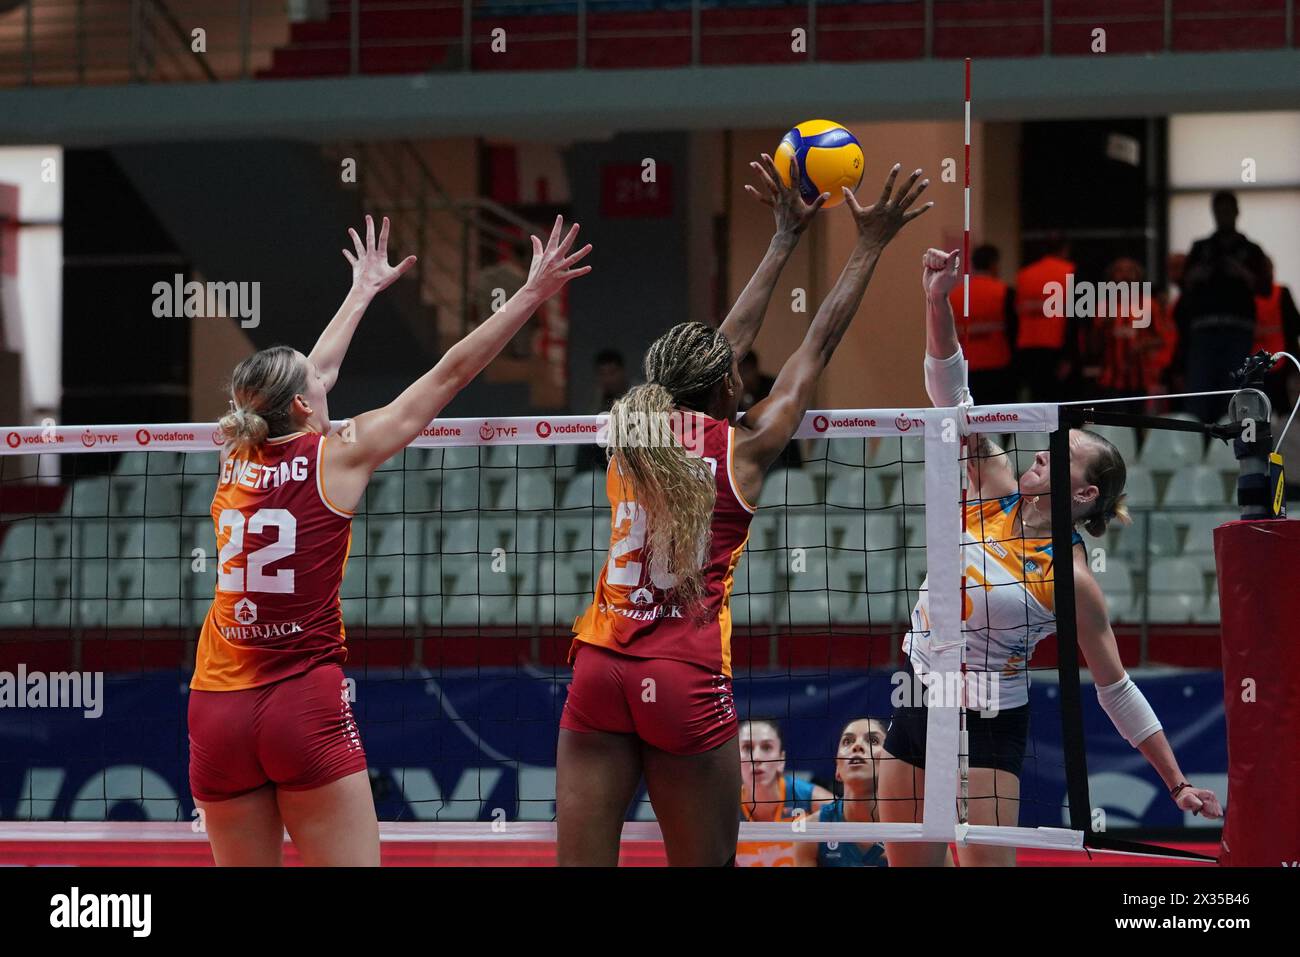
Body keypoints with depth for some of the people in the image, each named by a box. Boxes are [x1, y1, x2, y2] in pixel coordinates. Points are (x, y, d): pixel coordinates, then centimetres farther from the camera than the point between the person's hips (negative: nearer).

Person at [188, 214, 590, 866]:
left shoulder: (238, 459, 9)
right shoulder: (337, 458, -3)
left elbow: (311, 372, 27)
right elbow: (450, 374, 1)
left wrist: (364, 291, 42)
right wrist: (532, 294, 8)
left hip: (219, 710, 5)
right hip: (305, 704, -5)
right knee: (349, 863, -5)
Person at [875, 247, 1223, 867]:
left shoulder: (1071, 578, -14)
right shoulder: (995, 490, -1)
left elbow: (1117, 689, -7)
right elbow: (951, 394, -7)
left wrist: (1178, 783, -9)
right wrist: (937, 301, -21)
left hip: (988, 721, -6)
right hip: (918, 700, 6)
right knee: (907, 864, 7)